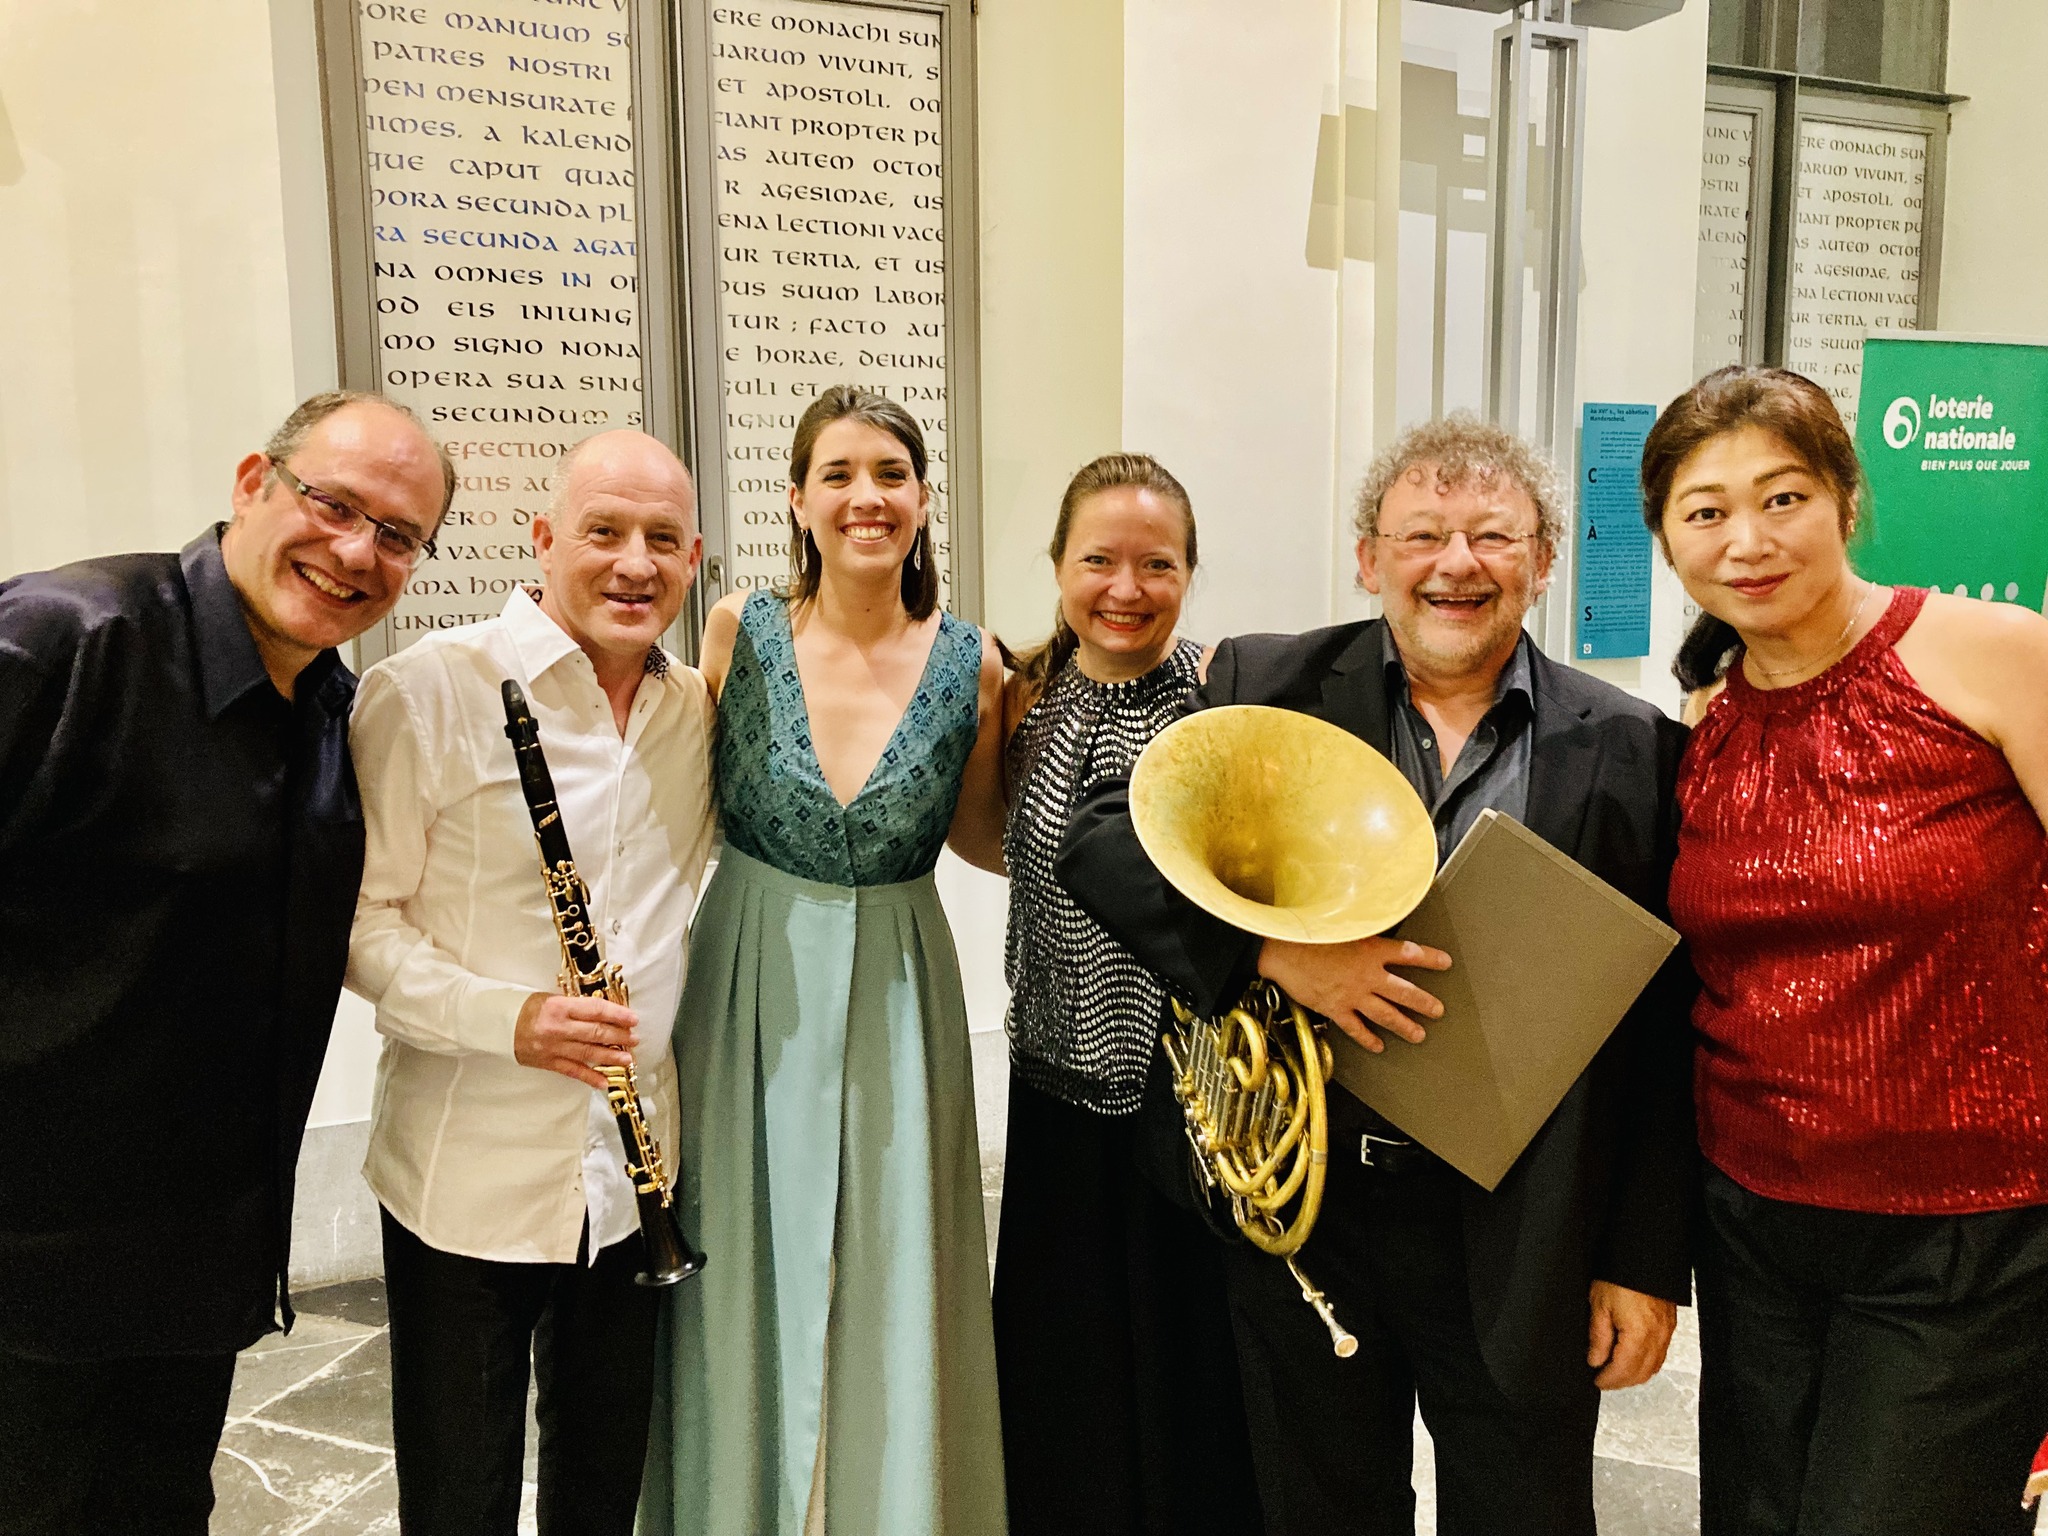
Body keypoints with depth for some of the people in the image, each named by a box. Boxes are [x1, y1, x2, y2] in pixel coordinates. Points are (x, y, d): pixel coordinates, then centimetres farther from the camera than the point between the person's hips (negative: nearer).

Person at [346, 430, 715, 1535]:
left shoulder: (702, 711, 4)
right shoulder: (427, 691, -12)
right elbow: (363, 919, -11)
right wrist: (504, 1018, -24)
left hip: (635, 1171, 5)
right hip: (467, 1176, -4)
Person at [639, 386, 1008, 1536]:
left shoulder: (972, 664, -6)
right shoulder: (739, 630, -5)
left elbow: (981, 837, 6)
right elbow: (696, 800, 7)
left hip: (896, 996, 0)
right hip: (752, 994, 0)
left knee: (890, 1296, 11)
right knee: (752, 1288, 12)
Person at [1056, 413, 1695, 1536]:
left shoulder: (1634, 752, -3)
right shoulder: (1265, 685, -2)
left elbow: (1663, 1033, -2)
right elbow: (1101, 838, -9)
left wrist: (1647, 1264, -3)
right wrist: (1271, 947, -23)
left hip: (1519, 1238, -1)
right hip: (1303, 1205, 1)